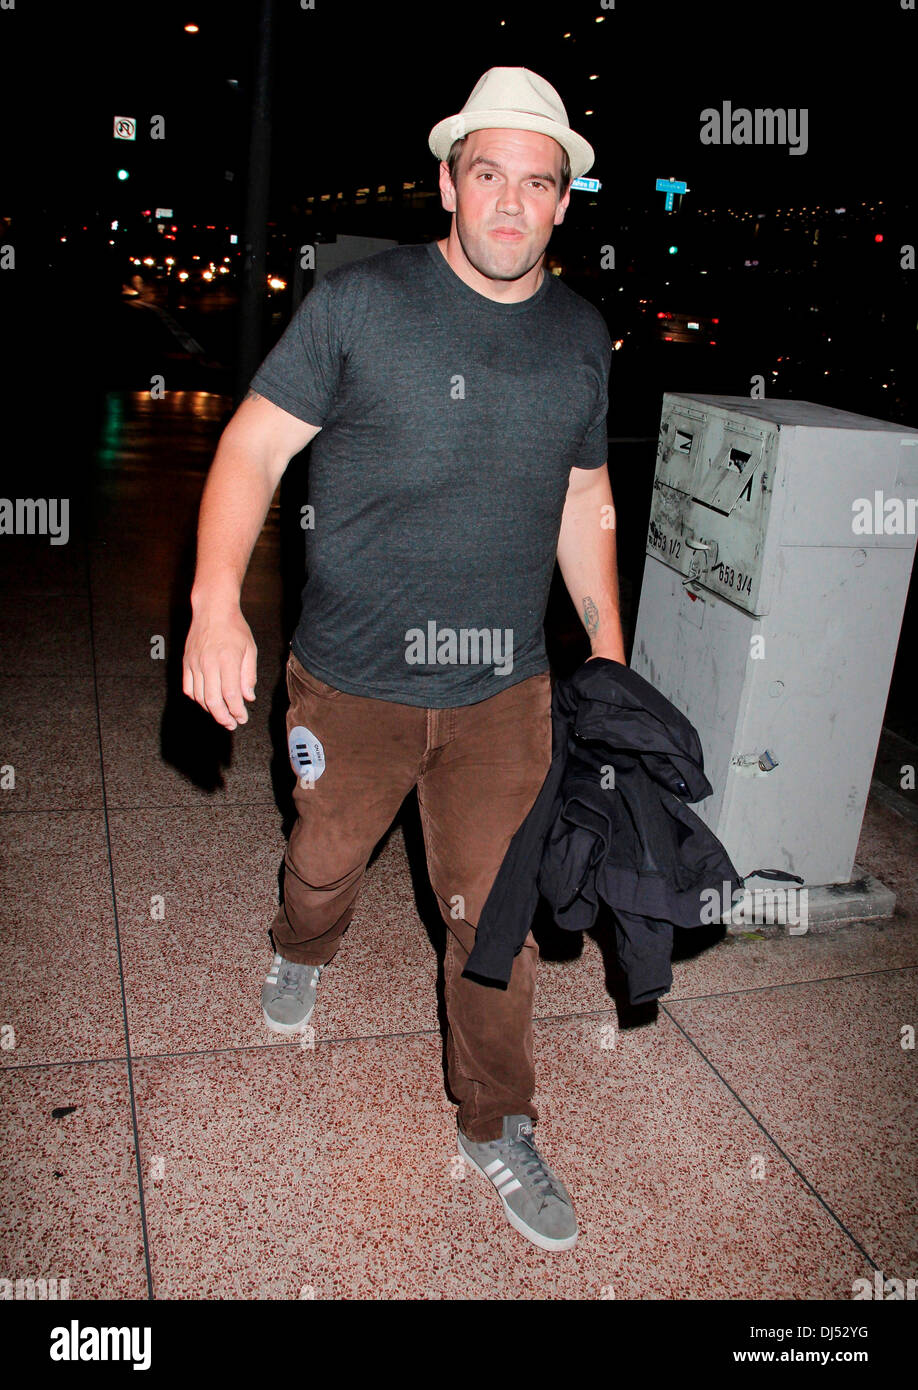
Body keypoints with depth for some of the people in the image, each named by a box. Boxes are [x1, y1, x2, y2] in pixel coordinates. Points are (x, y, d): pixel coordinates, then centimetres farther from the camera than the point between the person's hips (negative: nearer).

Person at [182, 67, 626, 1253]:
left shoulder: (582, 337, 3)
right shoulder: (358, 303, -10)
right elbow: (254, 445, -10)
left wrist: (610, 654, 8)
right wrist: (216, 601, -25)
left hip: (505, 690, 2)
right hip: (353, 678, -1)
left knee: (499, 916, 6)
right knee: (328, 856, 21)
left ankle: (496, 1128, 28)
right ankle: (301, 954, 58)